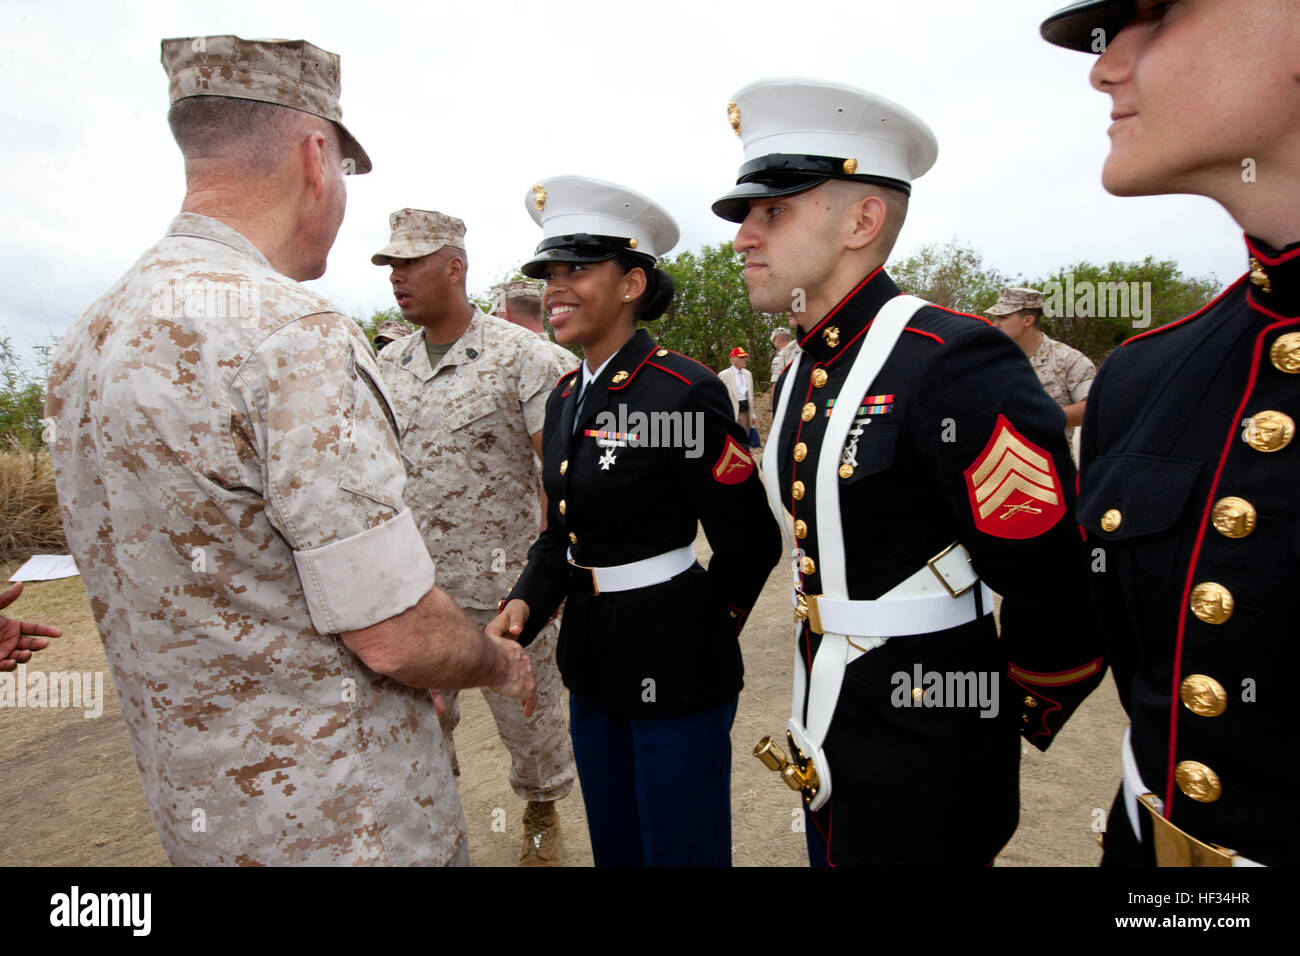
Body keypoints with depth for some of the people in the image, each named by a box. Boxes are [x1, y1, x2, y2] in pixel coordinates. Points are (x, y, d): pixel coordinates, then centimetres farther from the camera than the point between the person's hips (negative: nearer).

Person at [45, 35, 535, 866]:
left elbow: (176, 600, 10)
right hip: (344, 825, -8)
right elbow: (400, 640, -24)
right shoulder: (293, 336, -24)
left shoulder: (89, 342, 3)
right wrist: (504, 664, -4)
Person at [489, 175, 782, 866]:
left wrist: (701, 634, -1)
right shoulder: (565, 398, 5)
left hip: (674, 666, -7)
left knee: (681, 851, 13)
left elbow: (750, 544, -13)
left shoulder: (684, 392, -19)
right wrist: (523, 606, -6)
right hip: (592, 657, 7)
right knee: (613, 849, 24)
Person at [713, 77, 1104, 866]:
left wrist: (1010, 722, -7)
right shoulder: (802, 377, 5)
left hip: (923, 771, -8)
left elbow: (1064, 594, -23)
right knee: (827, 851, 24)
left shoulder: (955, 362, -23)